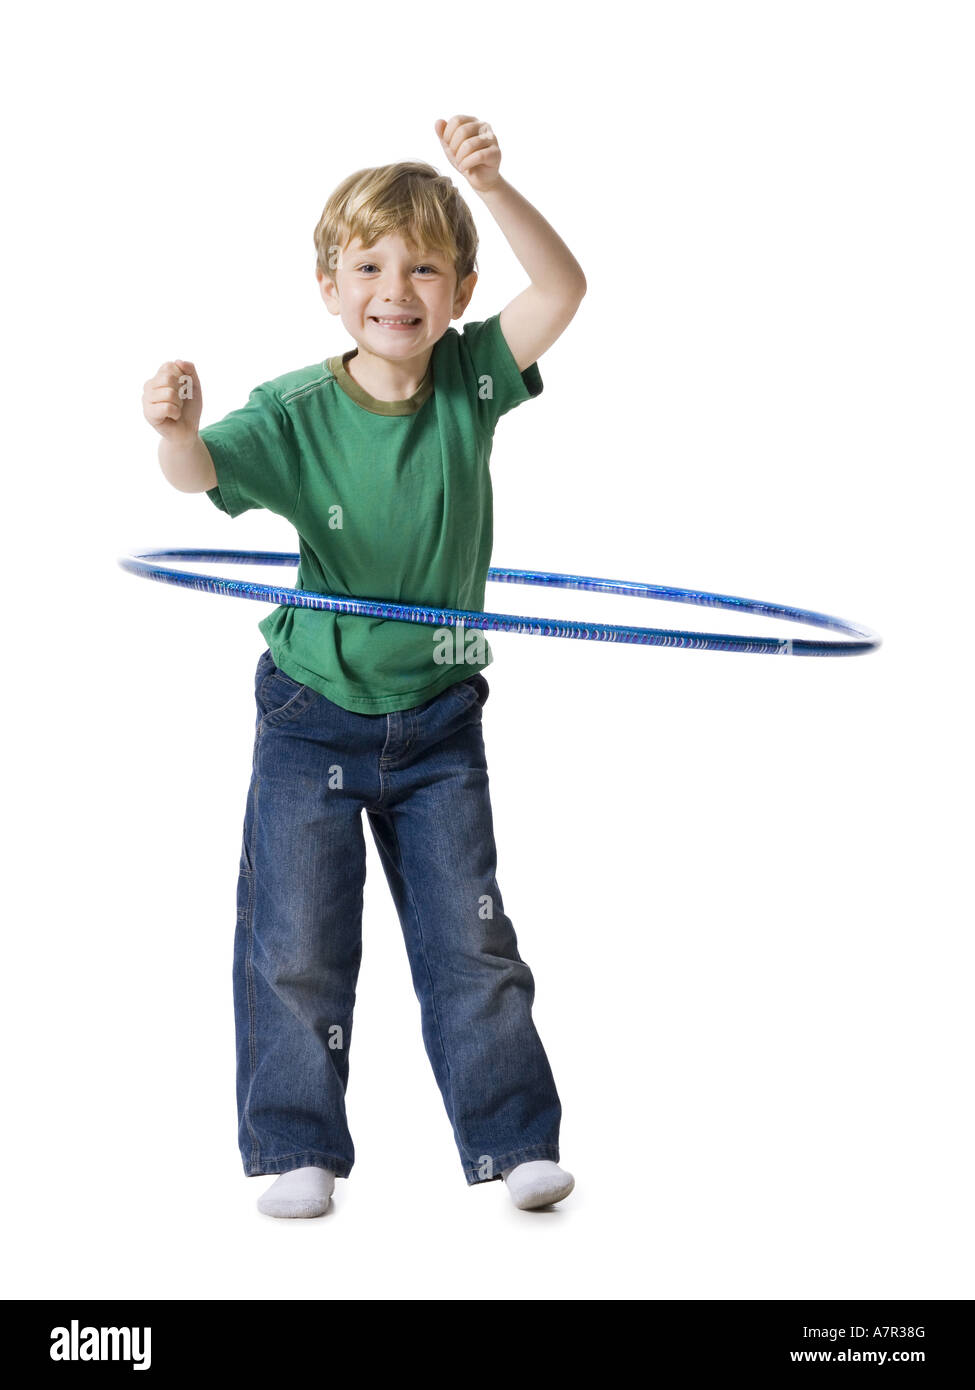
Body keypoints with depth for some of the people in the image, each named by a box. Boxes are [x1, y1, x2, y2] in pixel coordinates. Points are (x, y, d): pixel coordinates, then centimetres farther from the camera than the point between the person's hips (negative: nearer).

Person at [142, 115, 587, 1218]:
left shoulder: (470, 383, -8)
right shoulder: (295, 414, -14)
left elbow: (563, 290, -20)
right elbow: (200, 473, -27)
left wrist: (492, 186, -34)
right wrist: (176, 428, -50)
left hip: (439, 718, 1)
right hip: (313, 714, -1)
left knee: (470, 939, 6)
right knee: (297, 945, 4)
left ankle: (511, 1138, 20)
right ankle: (297, 1148, 20)